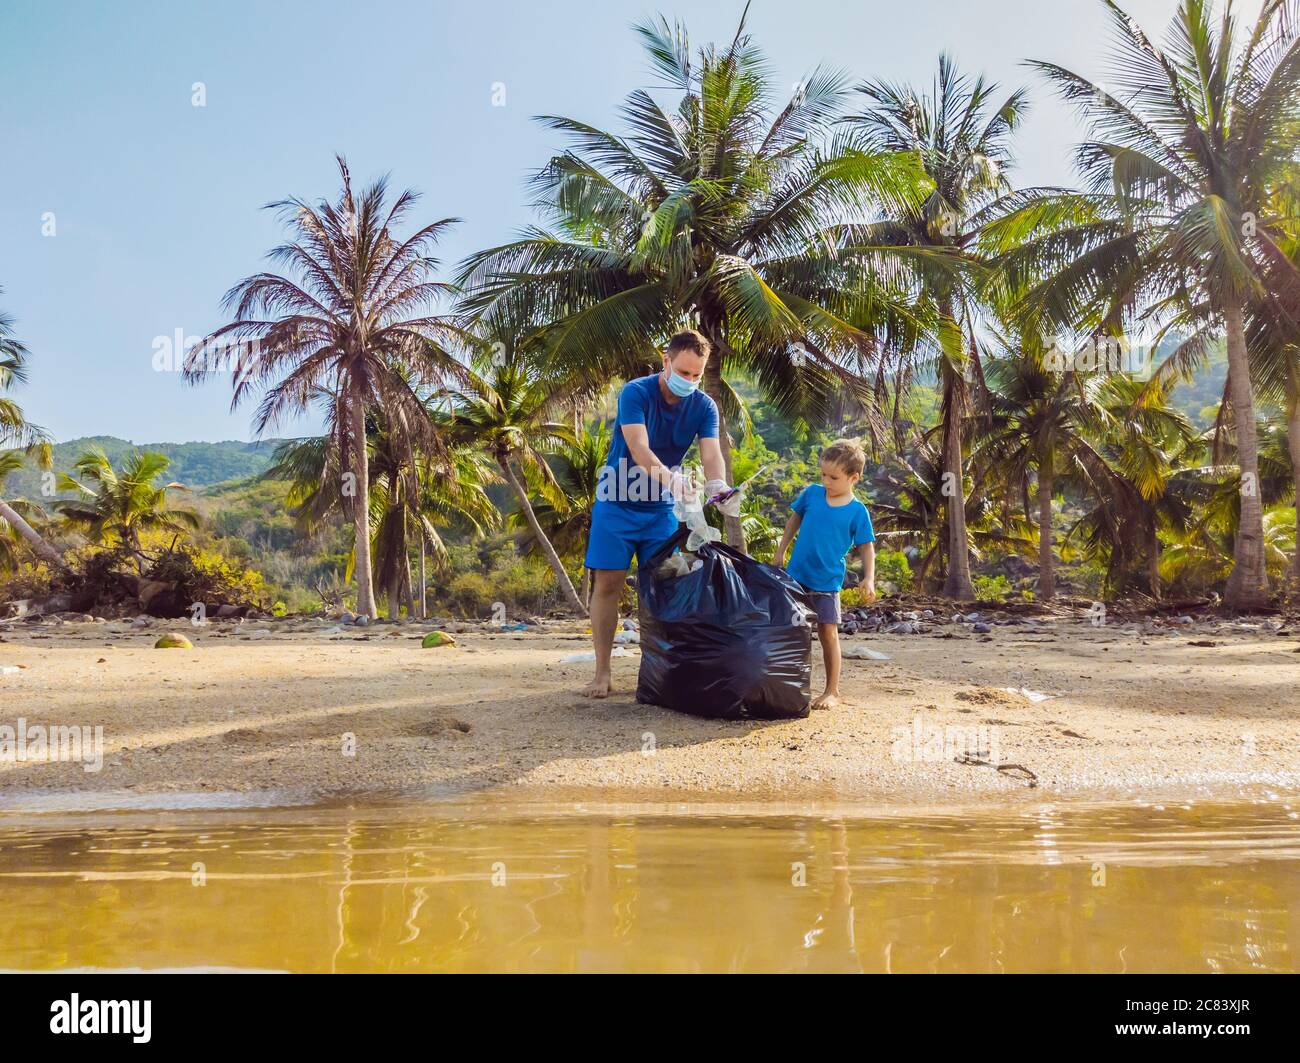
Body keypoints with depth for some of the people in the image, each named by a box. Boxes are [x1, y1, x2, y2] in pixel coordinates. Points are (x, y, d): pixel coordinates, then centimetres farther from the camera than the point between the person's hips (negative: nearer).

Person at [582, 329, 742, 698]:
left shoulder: (704, 407, -5)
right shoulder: (635, 393, -18)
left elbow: (711, 454, -18)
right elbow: (640, 451, -30)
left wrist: (718, 487, -41)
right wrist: (673, 481, -48)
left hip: (661, 507, 4)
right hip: (618, 502, -3)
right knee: (608, 584, -5)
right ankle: (602, 672, 1)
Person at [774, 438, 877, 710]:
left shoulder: (857, 511, -7)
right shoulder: (811, 493, 0)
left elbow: (867, 547, -3)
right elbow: (794, 521, 15)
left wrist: (869, 578, -14)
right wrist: (780, 552, 15)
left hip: (827, 582, -3)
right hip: (795, 575, 3)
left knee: (828, 632, -2)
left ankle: (832, 691, 10)